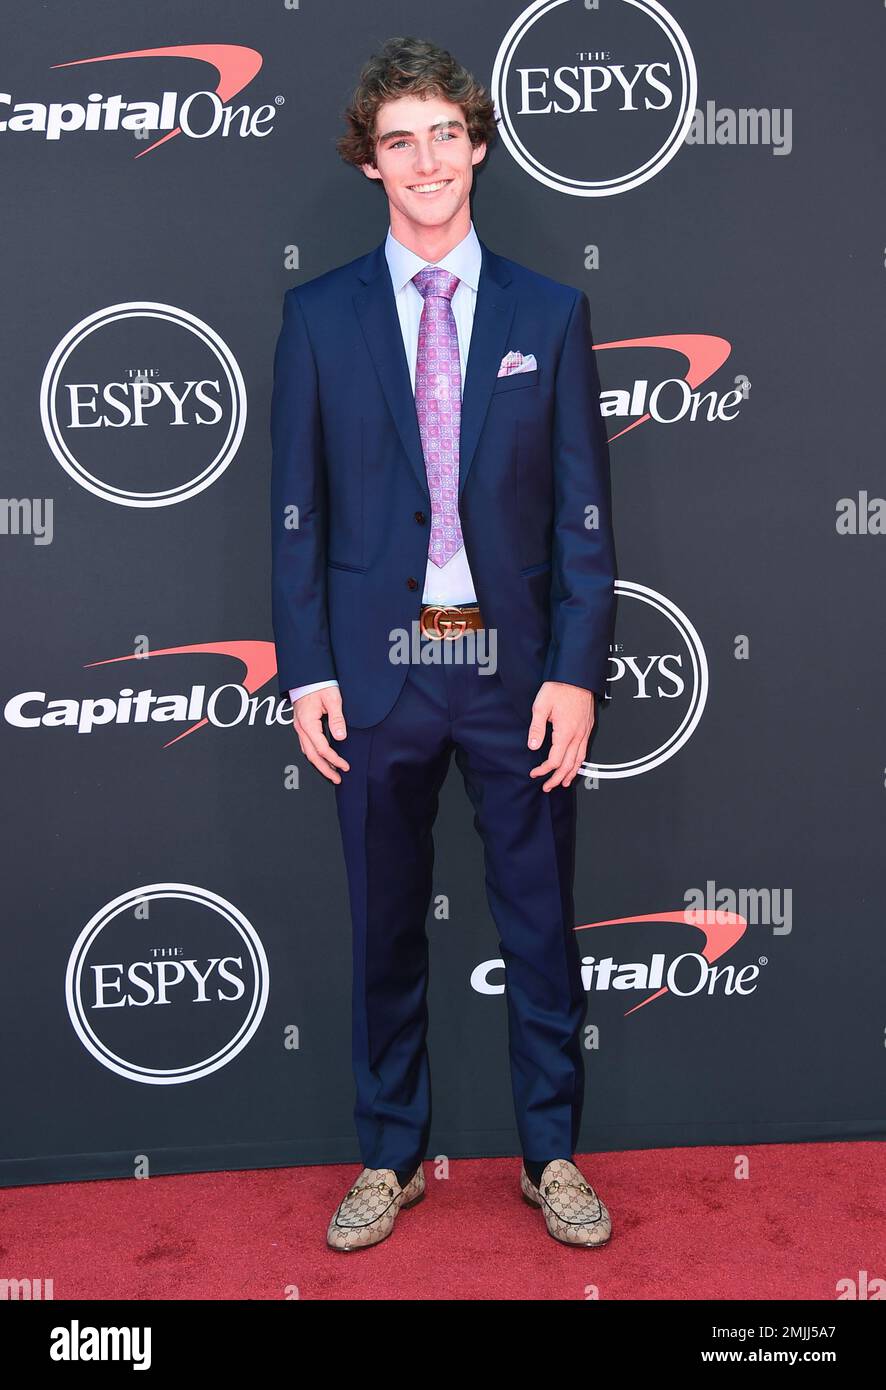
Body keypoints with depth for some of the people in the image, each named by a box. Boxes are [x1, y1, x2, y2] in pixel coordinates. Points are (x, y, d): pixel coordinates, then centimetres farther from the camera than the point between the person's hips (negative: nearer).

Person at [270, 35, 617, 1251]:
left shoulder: (550, 313, 4)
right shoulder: (319, 317, 3)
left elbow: (584, 511, 1)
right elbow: (296, 511, 3)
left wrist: (575, 672, -6)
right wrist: (306, 672, -3)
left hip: (516, 666, 0)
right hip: (376, 668, 0)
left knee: (541, 924, 10)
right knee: (386, 930, 11)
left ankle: (552, 1156, 28)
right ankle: (392, 1159, 29)